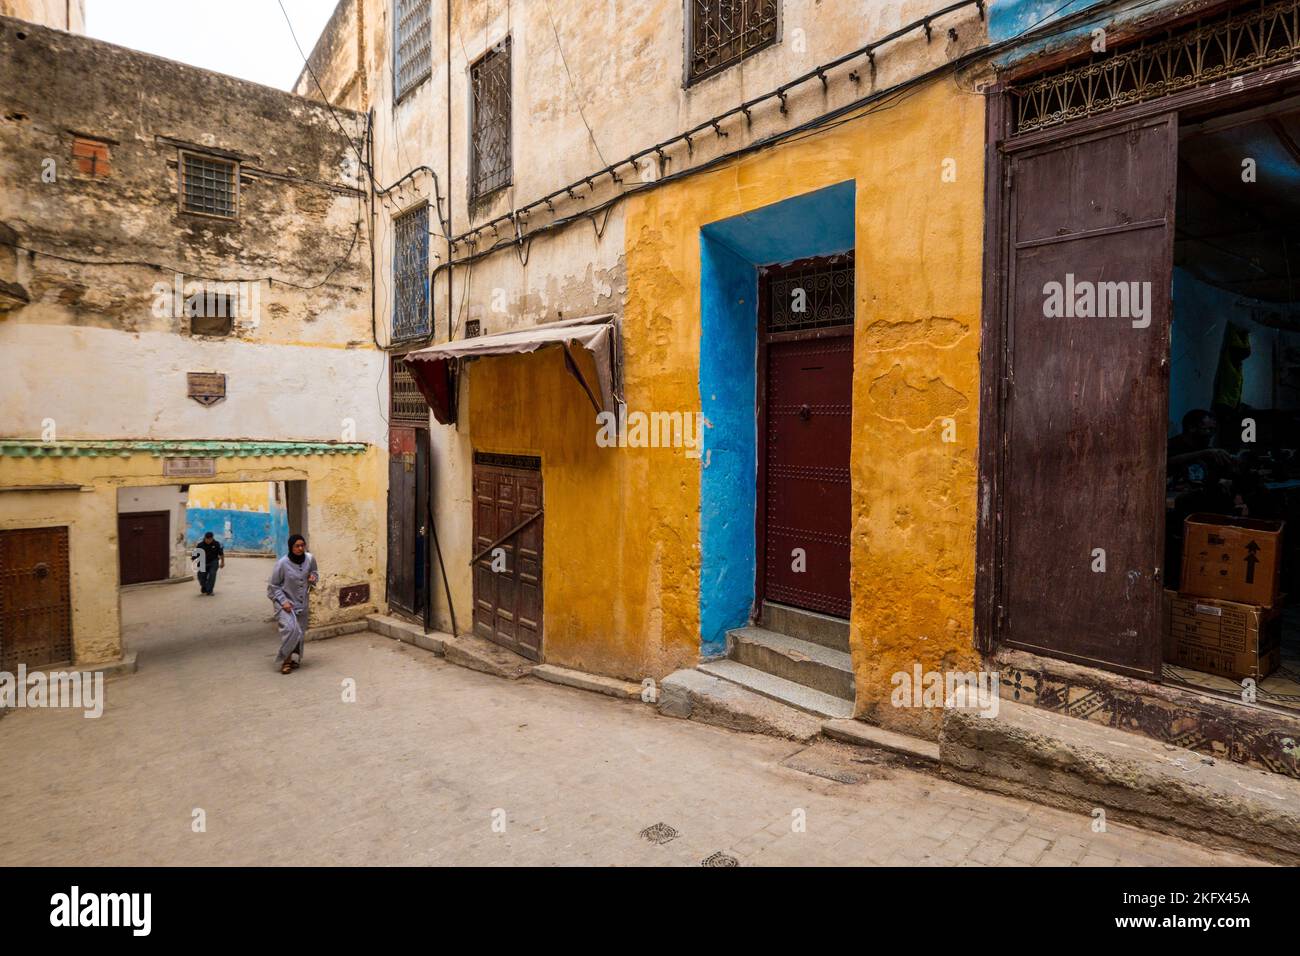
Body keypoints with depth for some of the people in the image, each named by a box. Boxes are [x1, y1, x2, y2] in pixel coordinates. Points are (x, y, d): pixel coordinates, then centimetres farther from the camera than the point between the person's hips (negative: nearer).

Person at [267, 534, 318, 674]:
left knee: (299, 632, 9)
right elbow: (273, 586, -7)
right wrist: (283, 601, -17)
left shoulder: (310, 559, -6)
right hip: (285, 603, -5)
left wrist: (314, 577, -8)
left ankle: (290, 658, 30)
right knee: (290, 629, -22)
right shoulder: (282, 563, -17)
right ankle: (285, 660, -5)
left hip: (301, 603, 5)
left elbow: (314, 572, 15)